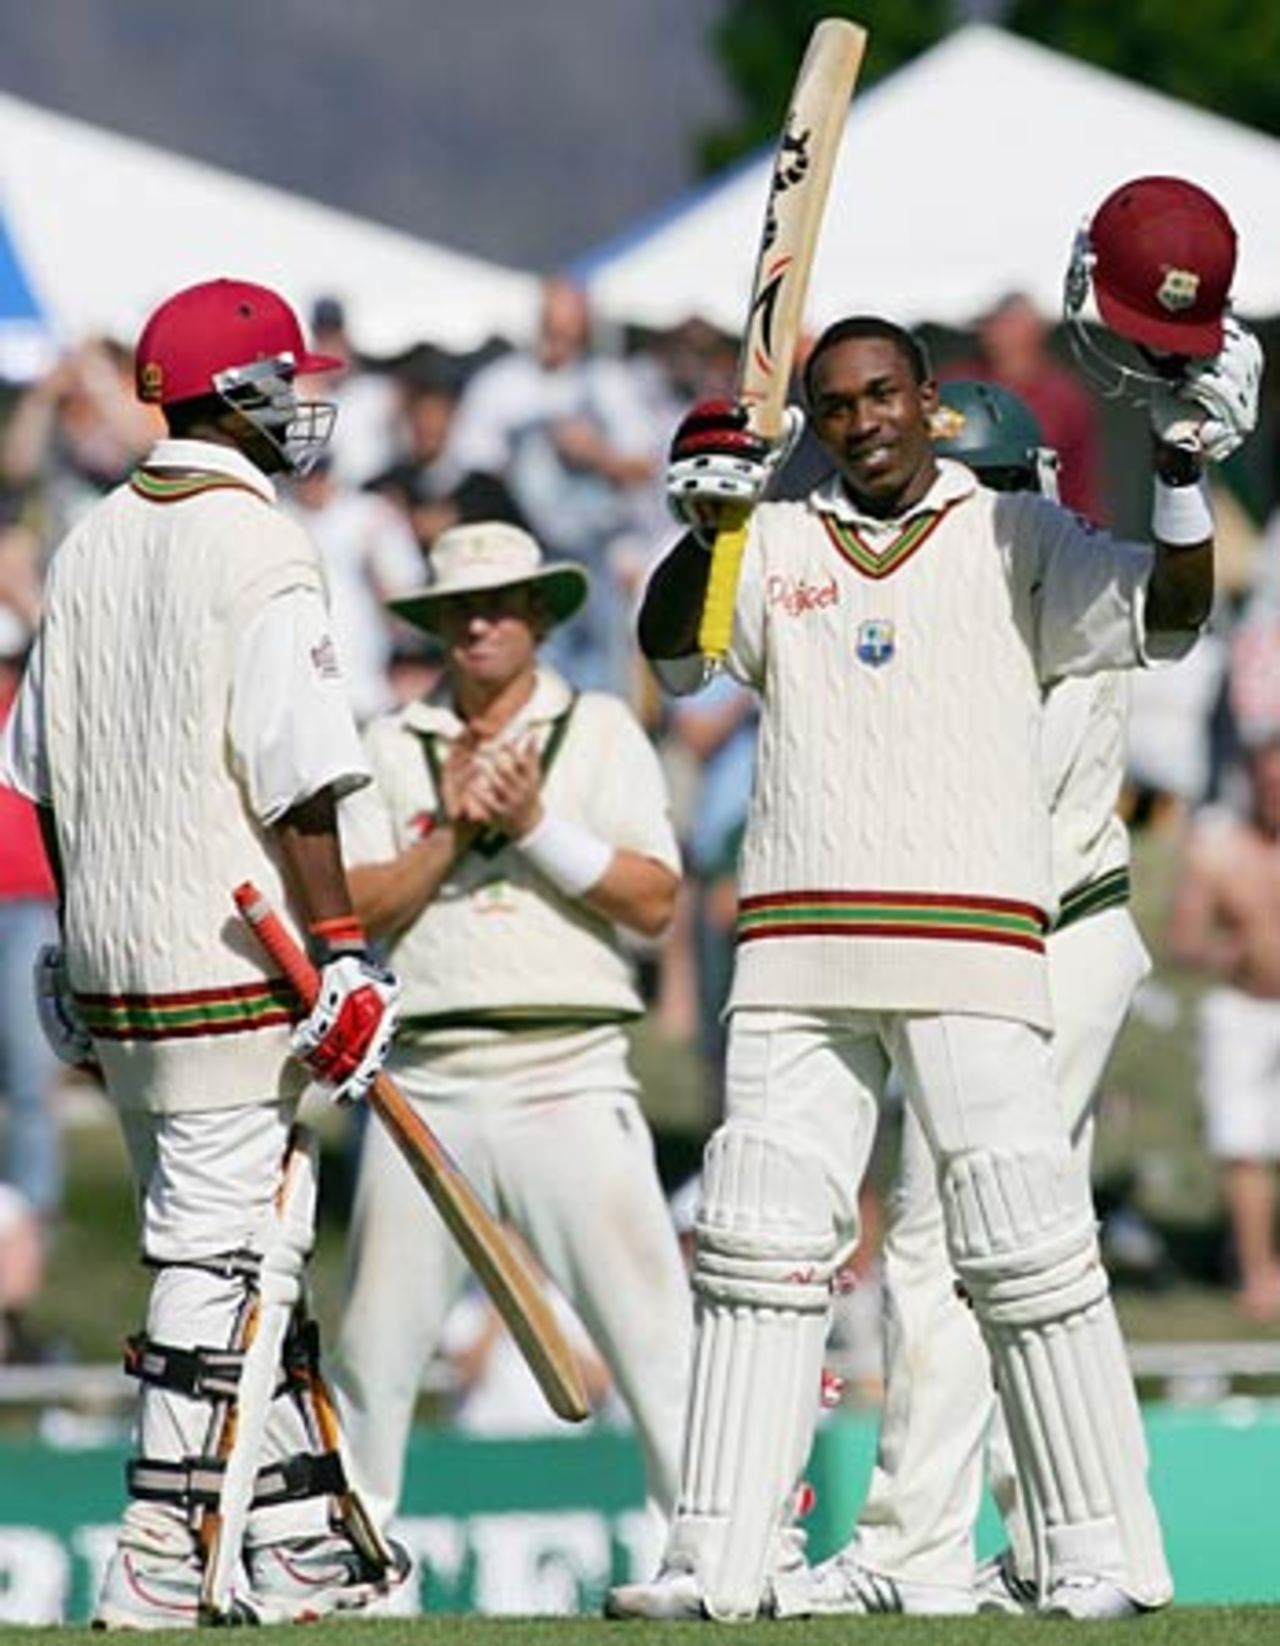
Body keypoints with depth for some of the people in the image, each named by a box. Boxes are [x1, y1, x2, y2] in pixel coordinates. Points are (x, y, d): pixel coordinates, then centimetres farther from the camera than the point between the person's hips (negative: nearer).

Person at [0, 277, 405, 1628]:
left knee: (218, 1242, 13)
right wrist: (342, 952, -17)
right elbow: (294, 780, -18)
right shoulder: (258, 552, -12)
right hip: (228, 958, -8)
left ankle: (296, 1536, 15)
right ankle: (158, 1555, -7)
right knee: (216, 1246, -5)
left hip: (113, 959, 8)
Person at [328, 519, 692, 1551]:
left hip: (568, 1073, -2)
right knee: (377, 1339, 5)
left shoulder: (602, 731, 9)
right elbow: (357, 912, 3)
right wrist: (453, 830, -8)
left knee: (651, 1323, -10)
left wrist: (537, 823, -9)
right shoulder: (389, 749, 14)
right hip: (427, 1078, 2)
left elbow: (654, 900, 0)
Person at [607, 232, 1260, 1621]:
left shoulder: (1016, 540, 9)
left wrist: (1181, 470, -17)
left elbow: (1166, 616, -2)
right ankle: (721, 1559, -1)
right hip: (797, 948, 3)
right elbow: (670, 646, 4)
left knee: (1025, 1239, -9)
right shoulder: (780, 547, 15)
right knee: (758, 1240, -2)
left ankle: (1105, 1549, -5)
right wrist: (702, 527, -14)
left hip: (970, 944, -3)